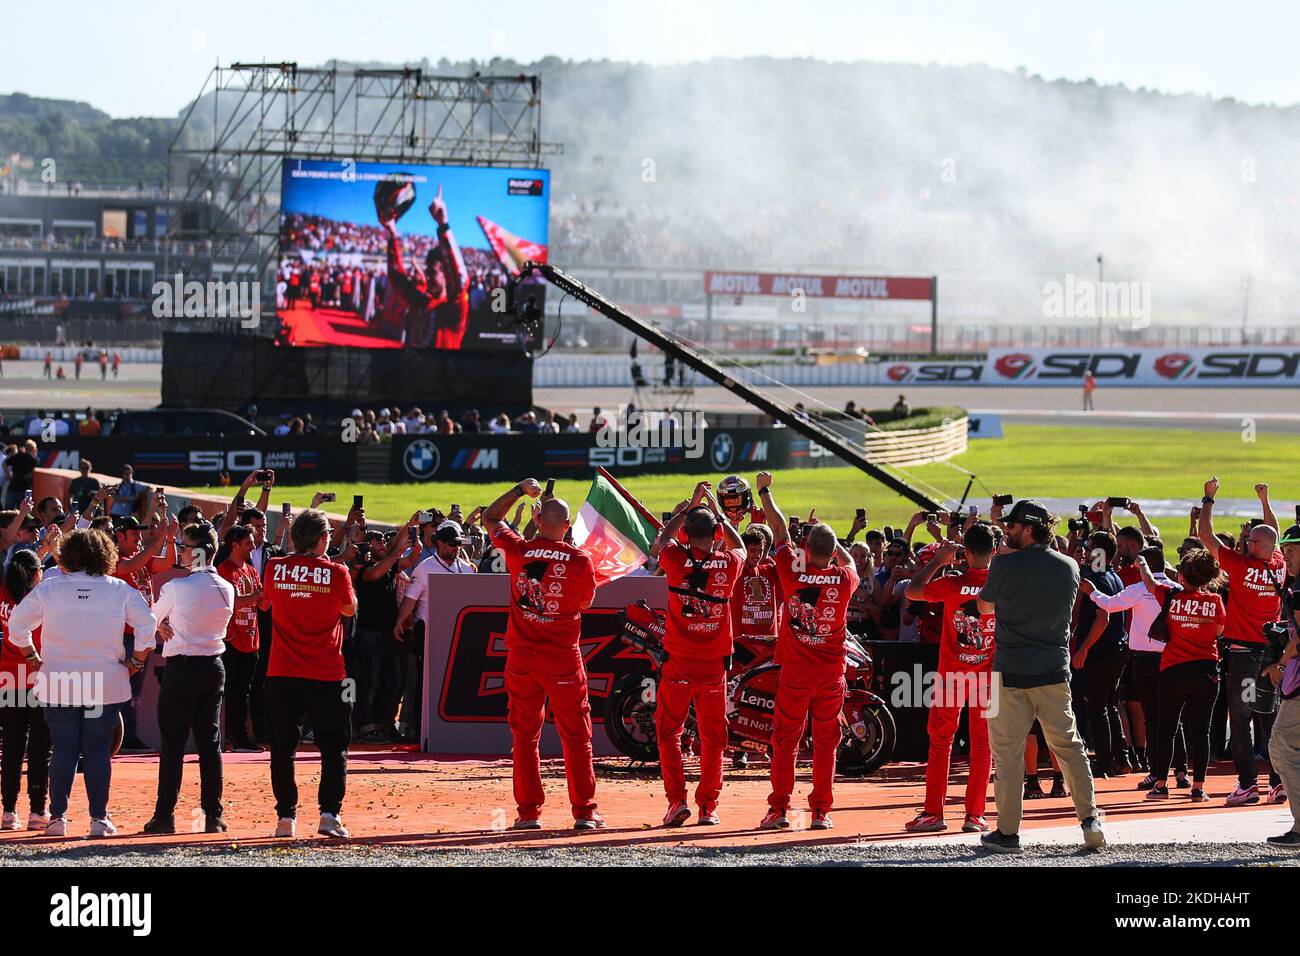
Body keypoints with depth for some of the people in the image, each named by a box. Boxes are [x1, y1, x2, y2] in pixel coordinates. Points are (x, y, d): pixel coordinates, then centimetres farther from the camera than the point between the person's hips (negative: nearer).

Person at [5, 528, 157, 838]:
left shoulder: (48, 589, -2)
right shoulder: (121, 591, -2)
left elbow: (17, 624, -1)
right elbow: (148, 626, -6)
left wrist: (33, 657, 10)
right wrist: (136, 661, 5)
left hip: (58, 683, 0)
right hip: (105, 685, 0)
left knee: (63, 750, 5)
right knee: (98, 751, 4)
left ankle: (58, 816, 3)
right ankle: (99, 818, 2)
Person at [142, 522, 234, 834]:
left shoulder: (177, 587, -13)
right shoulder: (227, 589, 3)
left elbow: (152, 618, 0)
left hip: (181, 667, -5)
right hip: (214, 666, 5)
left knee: (173, 741, -1)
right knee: (210, 741, 8)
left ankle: (165, 815, -3)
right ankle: (213, 816, 7)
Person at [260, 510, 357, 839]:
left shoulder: (274, 569, -1)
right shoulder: (336, 573, -8)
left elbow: (264, 603, 17)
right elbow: (349, 609, 8)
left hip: (282, 675, 2)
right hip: (326, 675, -2)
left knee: (283, 747, 10)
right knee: (334, 748, 6)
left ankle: (286, 817, 6)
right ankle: (329, 813, -5)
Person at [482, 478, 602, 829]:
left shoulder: (518, 551, -5)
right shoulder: (580, 560, -9)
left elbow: (490, 518, 12)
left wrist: (519, 490, 17)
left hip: (521, 656, 2)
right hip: (563, 658, -1)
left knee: (524, 735, 9)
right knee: (576, 736, 5)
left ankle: (528, 812, 7)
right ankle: (584, 812, 3)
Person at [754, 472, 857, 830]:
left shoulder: (793, 575, -10)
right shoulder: (844, 580, -6)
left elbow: (780, 530, 4)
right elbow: (850, 562, 20)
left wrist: (764, 492, 16)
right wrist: (830, 542, 25)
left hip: (795, 672, -1)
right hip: (832, 673, 1)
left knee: (785, 740, 6)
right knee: (825, 743, 6)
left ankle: (779, 808, 2)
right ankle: (821, 811, 4)